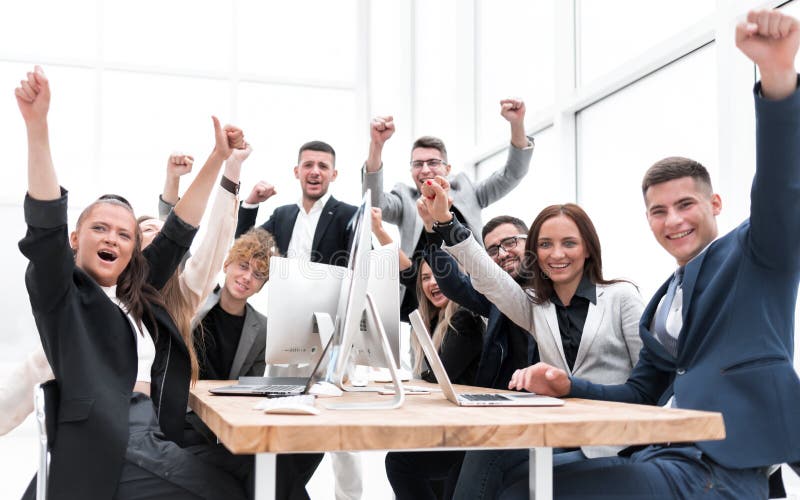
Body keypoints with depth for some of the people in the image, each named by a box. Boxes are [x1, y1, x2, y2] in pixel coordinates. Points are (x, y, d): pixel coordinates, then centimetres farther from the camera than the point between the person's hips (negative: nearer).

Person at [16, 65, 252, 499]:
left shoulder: (138, 294, 17)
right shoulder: (61, 294, 1)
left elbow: (178, 233, 18)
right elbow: (46, 226, -14)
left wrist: (218, 158, 17)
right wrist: (37, 125, -25)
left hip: (153, 442, 7)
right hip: (107, 452, -7)